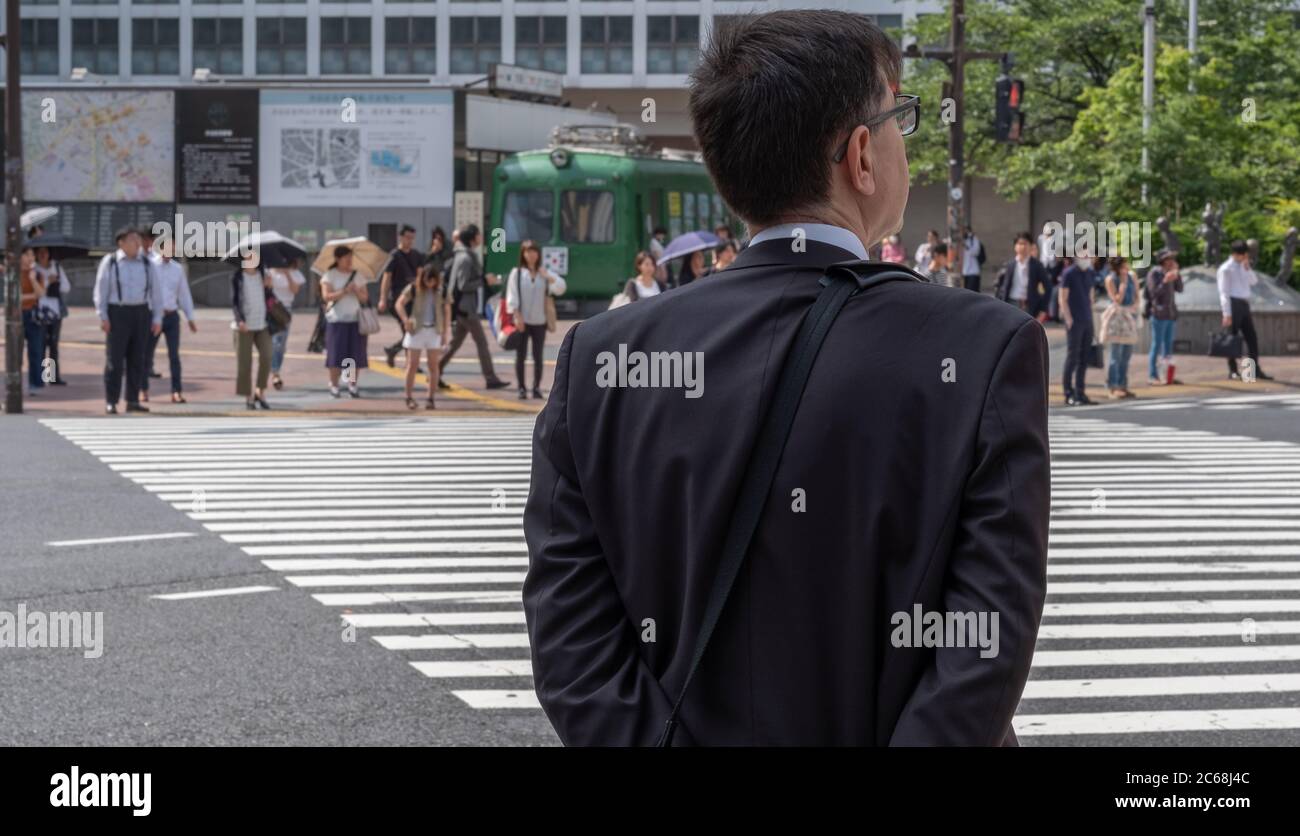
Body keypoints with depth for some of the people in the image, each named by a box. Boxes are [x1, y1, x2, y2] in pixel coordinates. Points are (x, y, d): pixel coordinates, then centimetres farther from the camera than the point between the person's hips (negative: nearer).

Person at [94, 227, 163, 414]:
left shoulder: (146, 263, 8)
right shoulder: (110, 262, -1)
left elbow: (156, 291, 9)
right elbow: (101, 290, -2)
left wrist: (157, 318, 3)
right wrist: (103, 317, -10)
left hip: (141, 313, 3)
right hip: (118, 313, -3)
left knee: (138, 360, 3)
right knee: (114, 360, -3)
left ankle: (133, 401, 9)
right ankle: (111, 402, 0)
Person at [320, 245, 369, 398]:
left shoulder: (357, 275, 12)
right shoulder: (330, 276, 1)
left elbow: (365, 299, 10)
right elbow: (326, 296, -10)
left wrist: (357, 291, -10)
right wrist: (344, 291, -18)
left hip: (355, 320, 3)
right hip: (336, 320, -3)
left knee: (355, 355, 1)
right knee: (336, 355, -5)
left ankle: (353, 385, 10)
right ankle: (334, 386, 2)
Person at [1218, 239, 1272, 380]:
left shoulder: (1242, 266, 15)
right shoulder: (1226, 268, -8)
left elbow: (1253, 281, 11)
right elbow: (1224, 292, -12)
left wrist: (1247, 267, -3)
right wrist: (1226, 313, -17)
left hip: (1244, 305, 8)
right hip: (1233, 304, -8)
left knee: (1252, 338, 5)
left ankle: (1255, 370, 8)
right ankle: (1233, 371, 5)